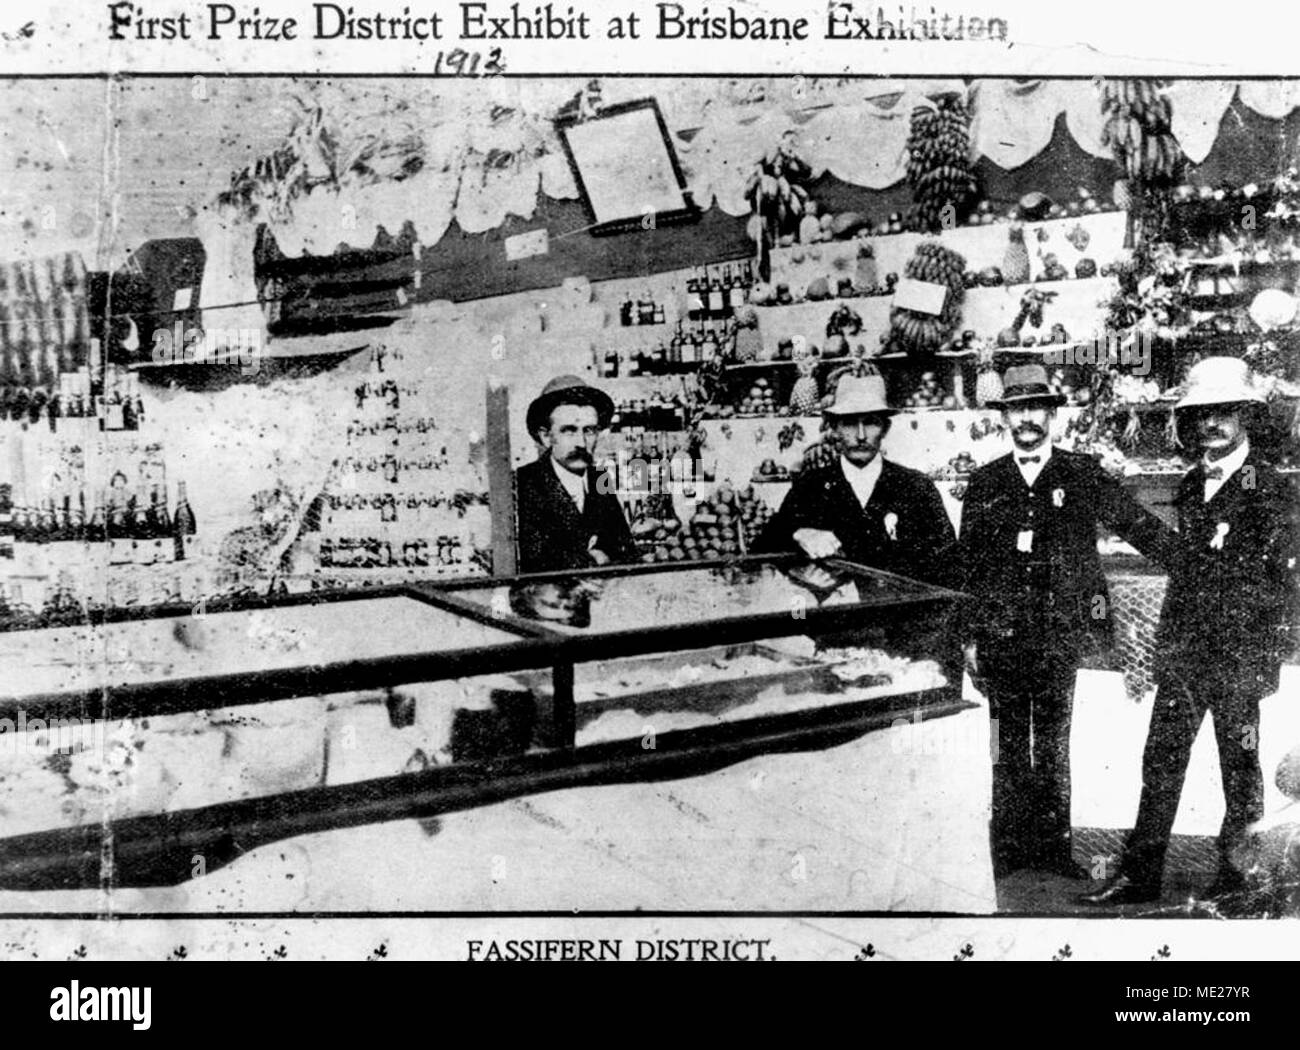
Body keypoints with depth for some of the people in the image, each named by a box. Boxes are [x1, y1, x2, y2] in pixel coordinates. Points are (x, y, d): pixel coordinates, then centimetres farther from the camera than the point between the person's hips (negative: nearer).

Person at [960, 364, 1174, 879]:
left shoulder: (1082, 474, 5)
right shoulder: (985, 483, 8)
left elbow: (1139, 525, 6)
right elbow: (968, 566, 8)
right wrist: (969, 638, 5)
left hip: (1060, 633, -1)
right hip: (1001, 636, 1)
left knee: (1054, 745, 5)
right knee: (1009, 747, 5)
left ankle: (1054, 846, 13)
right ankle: (1009, 848, 12)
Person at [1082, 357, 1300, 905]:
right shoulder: (1191, 485, 13)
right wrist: (1165, 643, 15)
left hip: (1239, 651, -5)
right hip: (1182, 650, 6)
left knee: (1239, 766, 5)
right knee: (1161, 758, 4)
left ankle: (1236, 875, 17)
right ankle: (1139, 875, 9)